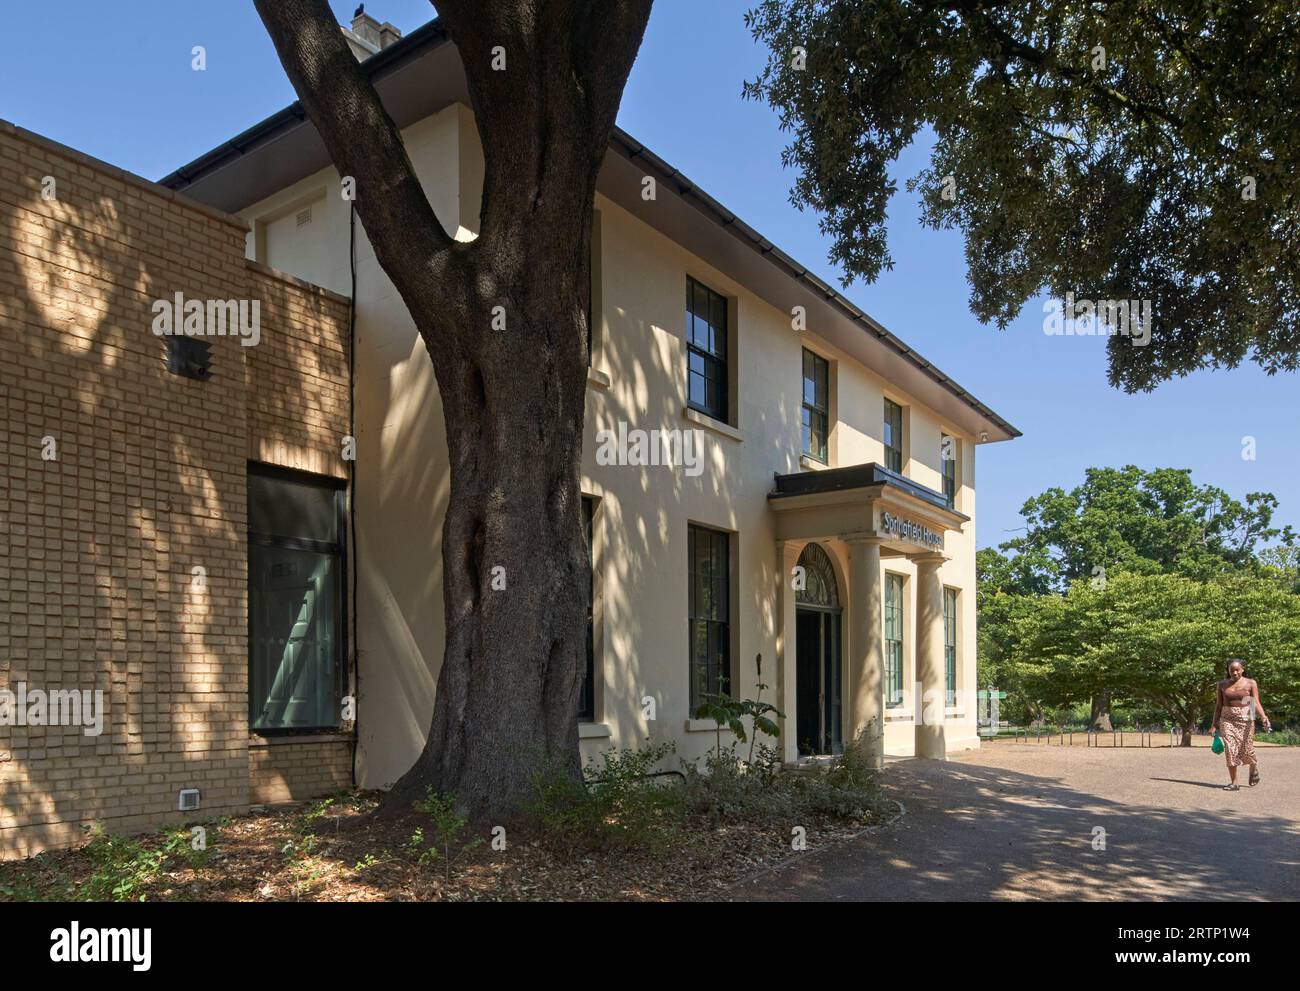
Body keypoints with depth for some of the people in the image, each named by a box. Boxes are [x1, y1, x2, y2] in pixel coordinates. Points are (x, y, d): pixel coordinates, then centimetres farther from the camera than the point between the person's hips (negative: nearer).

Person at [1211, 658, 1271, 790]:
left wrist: (1264, 717, -21)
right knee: (1230, 750, -8)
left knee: (1246, 750, 0)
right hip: (1227, 720, 2)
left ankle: (1254, 767, 36)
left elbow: (1256, 702, -4)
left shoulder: (1251, 683, 2)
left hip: (1245, 720, -2)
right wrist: (1214, 724, 10)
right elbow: (1218, 705, 12)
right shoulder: (1223, 685, 9)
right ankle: (1234, 782, -2)